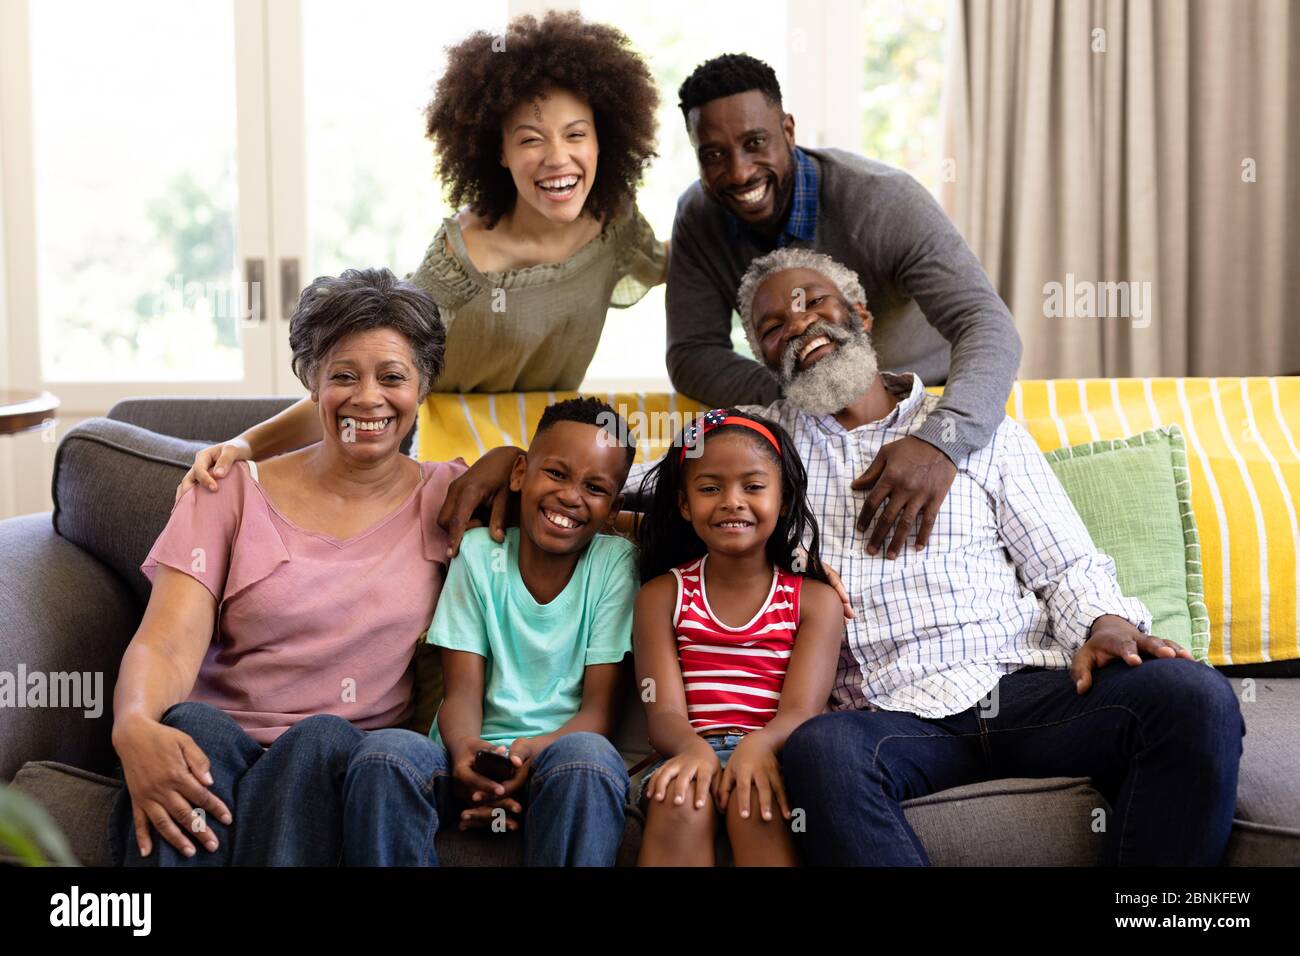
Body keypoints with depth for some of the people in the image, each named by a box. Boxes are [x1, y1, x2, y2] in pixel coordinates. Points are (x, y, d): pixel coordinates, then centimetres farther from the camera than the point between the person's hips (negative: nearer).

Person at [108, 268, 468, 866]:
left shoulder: (448, 497, 12)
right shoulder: (232, 494, 8)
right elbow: (167, 643, -5)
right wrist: (135, 726, -28)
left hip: (371, 748, 0)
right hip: (226, 749, 0)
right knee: (190, 725, -36)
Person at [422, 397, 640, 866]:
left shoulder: (614, 562, 1)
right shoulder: (477, 552, 4)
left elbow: (599, 708, -3)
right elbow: (462, 691, -1)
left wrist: (537, 749, -26)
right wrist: (464, 749, -27)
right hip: (476, 754, 1)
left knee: (588, 756, -36)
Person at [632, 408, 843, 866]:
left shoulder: (815, 600, 10)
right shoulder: (662, 595, 12)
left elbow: (800, 711, -3)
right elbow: (664, 710, 0)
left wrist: (761, 745, -28)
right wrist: (694, 748, -25)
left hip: (771, 755, -1)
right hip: (695, 748, 1)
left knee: (757, 800, -35)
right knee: (680, 801, -34)